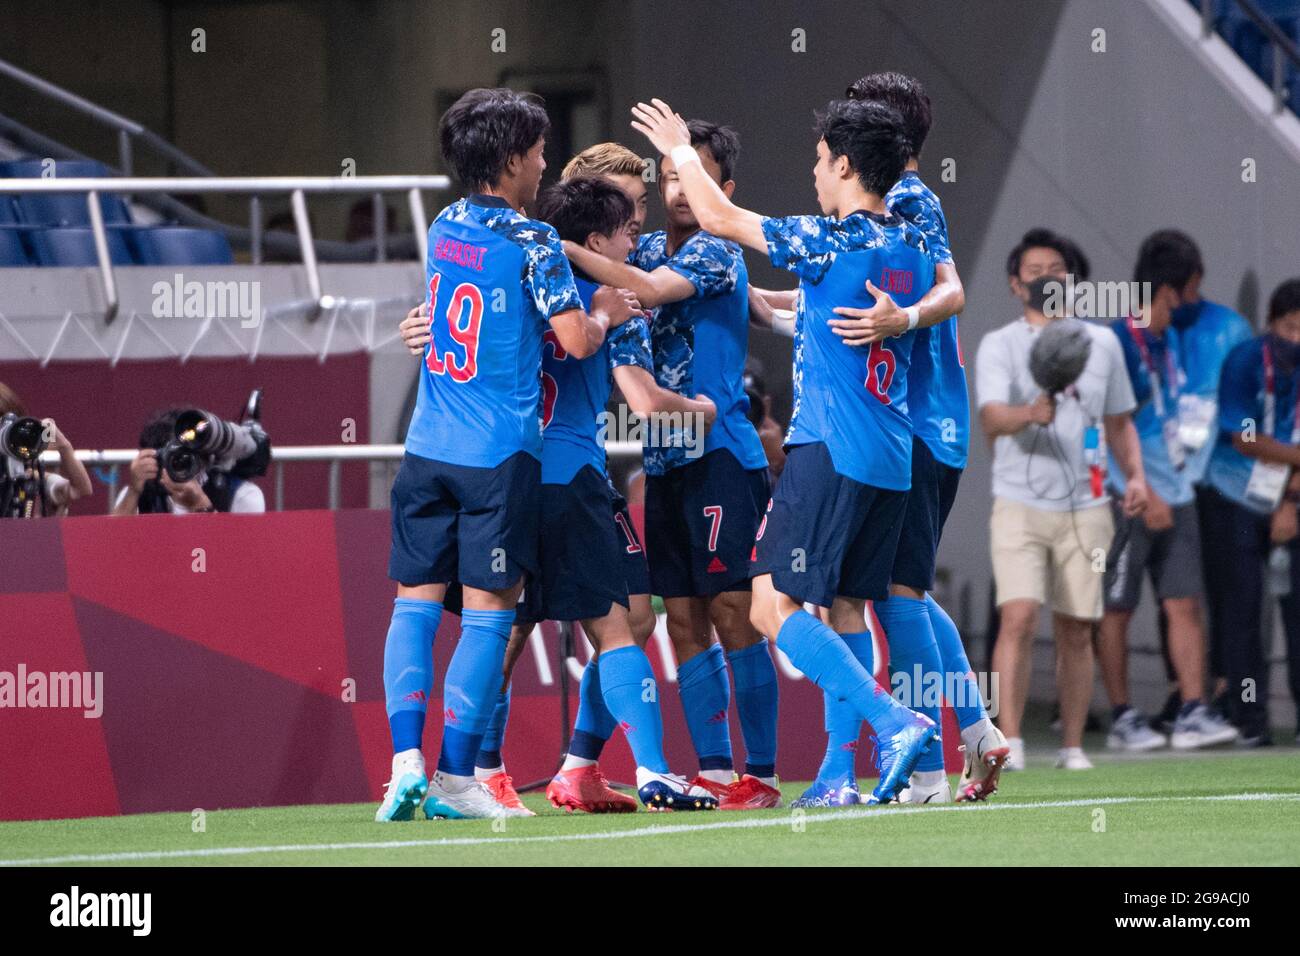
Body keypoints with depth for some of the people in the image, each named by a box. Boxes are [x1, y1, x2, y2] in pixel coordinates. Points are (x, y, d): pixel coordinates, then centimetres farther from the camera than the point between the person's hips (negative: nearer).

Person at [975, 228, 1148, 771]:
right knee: (1018, 619, -17)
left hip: (1085, 508, 3)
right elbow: (990, 420, -15)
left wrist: (1135, 475, 4)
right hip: (1020, 507, -3)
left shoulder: (1103, 342, 12)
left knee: (1076, 633, 3)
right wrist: (1029, 414, -37)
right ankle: (1009, 742, -18)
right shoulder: (999, 346, 0)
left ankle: (1072, 746, 10)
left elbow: (1119, 420, 20)